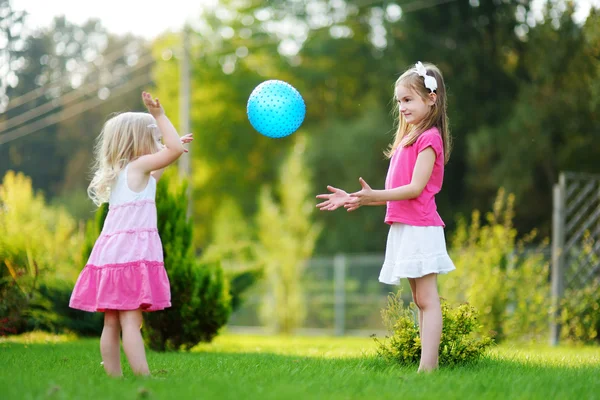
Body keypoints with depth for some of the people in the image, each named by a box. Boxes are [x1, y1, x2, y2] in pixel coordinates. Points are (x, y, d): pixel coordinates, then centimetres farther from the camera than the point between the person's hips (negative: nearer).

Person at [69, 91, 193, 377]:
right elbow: (175, 149, -18)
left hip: (109, 253, 9)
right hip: (133, 252, -9)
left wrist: (171, 154, 41)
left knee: (111, 324, 5)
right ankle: (143, 378, -18)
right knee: (131, 321, -15)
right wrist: (160, 116, -11)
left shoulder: (117, 173, 21)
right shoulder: (137, 166, -5)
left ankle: (114, 376, 6)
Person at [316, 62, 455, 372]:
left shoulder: (430, 137, -10)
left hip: (420, 227, -10)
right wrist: (352, 198, 12)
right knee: (420, 300, 10)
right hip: (403, 227, 10)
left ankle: (428, 367, -14)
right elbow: (395, 192, 18)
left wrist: (372, 196, -26)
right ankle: (428, 366, 12)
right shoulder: (407, 139, 19)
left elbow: (416, 188, -18)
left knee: (427, 299, -11)